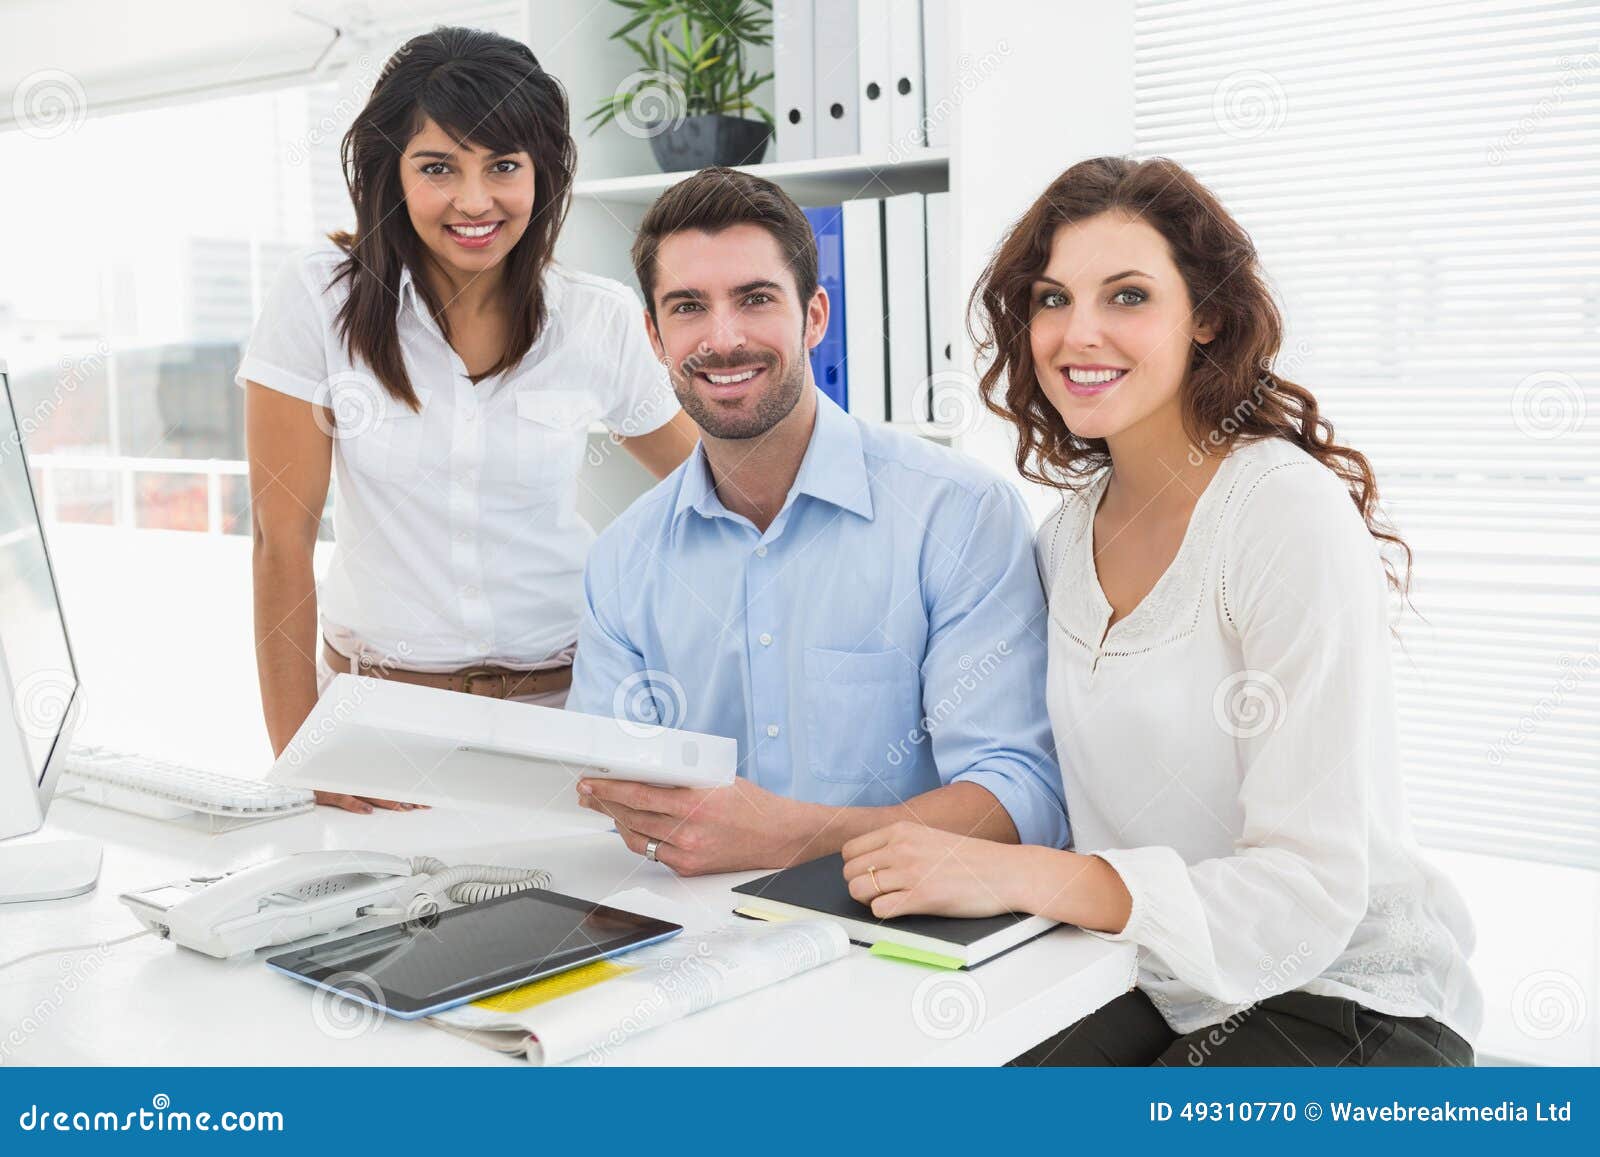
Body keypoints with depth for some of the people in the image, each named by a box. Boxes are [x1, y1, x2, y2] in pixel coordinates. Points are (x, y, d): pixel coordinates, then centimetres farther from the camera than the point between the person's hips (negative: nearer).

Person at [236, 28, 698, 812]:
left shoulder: (601, 321, -1)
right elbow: (283, 535, -7)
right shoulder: (321, 298, -6)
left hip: (561, 687, 1)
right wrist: (296, 754, -11)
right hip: (377, 692, 0)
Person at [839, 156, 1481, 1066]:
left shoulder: (1292, 514, -18)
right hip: (1161, 989, 5)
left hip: (1348, 1001, -5)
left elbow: (1308, 896, -23)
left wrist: (1024, 878, -32)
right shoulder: (1070, 535, 4)